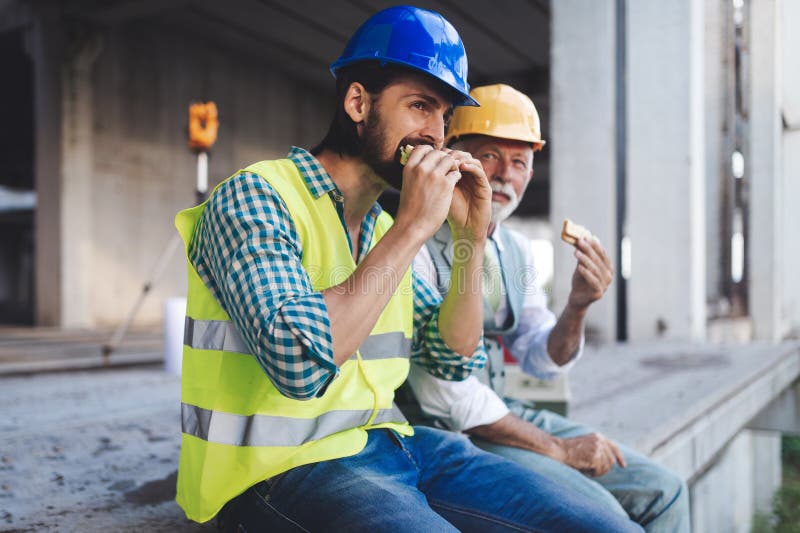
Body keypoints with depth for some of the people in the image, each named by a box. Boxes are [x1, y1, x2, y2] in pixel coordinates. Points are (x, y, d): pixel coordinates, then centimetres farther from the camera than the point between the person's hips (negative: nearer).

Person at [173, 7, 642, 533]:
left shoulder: (384, 229, 11)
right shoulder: (251, 197, -11)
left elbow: (454, 359, 12)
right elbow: (298, 361, -28)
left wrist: (473, 238, 0)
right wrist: (414, 227, -22)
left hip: (387, 444, 7)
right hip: (285, 468, -6)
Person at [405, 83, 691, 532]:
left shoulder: (516, 251, 6)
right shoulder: (420, 249, -18)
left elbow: (542, 362, 8)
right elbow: (443, 393, -21)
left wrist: (577, 307, -14)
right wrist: (558, 449, -13)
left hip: (497, 411, 8)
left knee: (661, 492, 4)